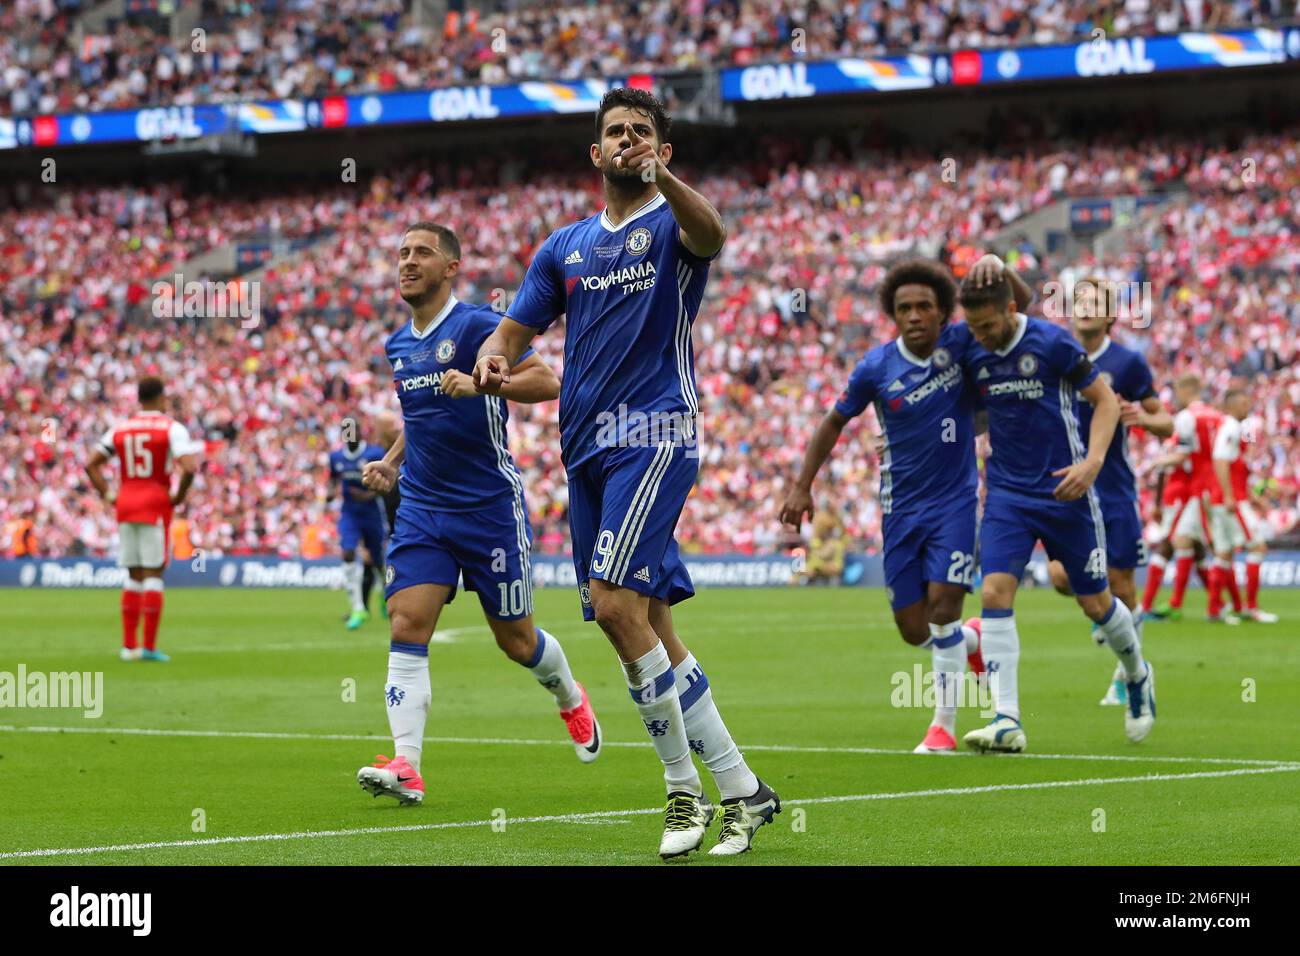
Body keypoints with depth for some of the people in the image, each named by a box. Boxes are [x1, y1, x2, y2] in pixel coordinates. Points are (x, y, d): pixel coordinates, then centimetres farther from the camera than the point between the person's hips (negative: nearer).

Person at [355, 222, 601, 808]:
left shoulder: (475, 325, -12)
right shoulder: (398, 345, 11)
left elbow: (547, 382, -19)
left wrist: (478, 383, -32)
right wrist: (392, 462, 12)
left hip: (490, 506, -5)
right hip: (421, 507, 5)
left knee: (515, 639, 7)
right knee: (407, 626, -12)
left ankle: (570, 699, 39)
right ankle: (405, 768, -20)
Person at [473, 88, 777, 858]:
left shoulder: (671, 223, -1)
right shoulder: (566, 247, 17)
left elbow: (711, 235, -26)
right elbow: (515, 330, 18)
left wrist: (660, 175, -45)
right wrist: (492, 361, -7)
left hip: (656, 434, -7)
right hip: (588, 448, 7)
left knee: (615, 603, -20)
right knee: (647, 623, 5)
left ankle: (686, 787, -10)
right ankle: (740, 790, 13)